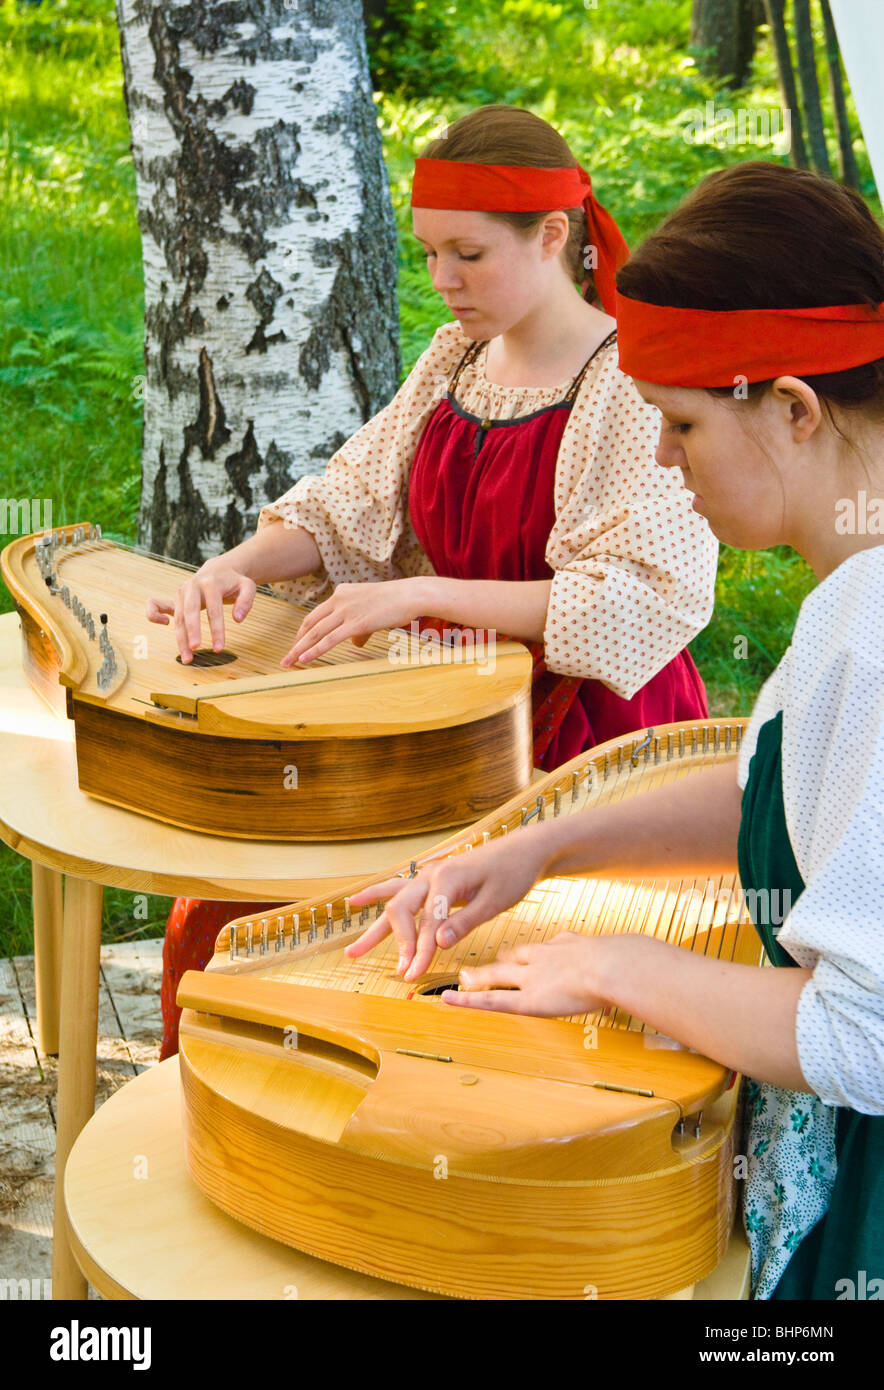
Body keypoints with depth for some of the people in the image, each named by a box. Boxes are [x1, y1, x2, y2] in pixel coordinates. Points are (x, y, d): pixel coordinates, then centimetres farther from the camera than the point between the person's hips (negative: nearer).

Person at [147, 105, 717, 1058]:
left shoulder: (632, 388, -13)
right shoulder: (459, 356, 9)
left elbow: (646, 600, -21)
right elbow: (351, 503, 13)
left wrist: (421, 594, -26)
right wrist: (238, 568, -8)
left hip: (591, 732, -6)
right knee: (221, 913, -6)